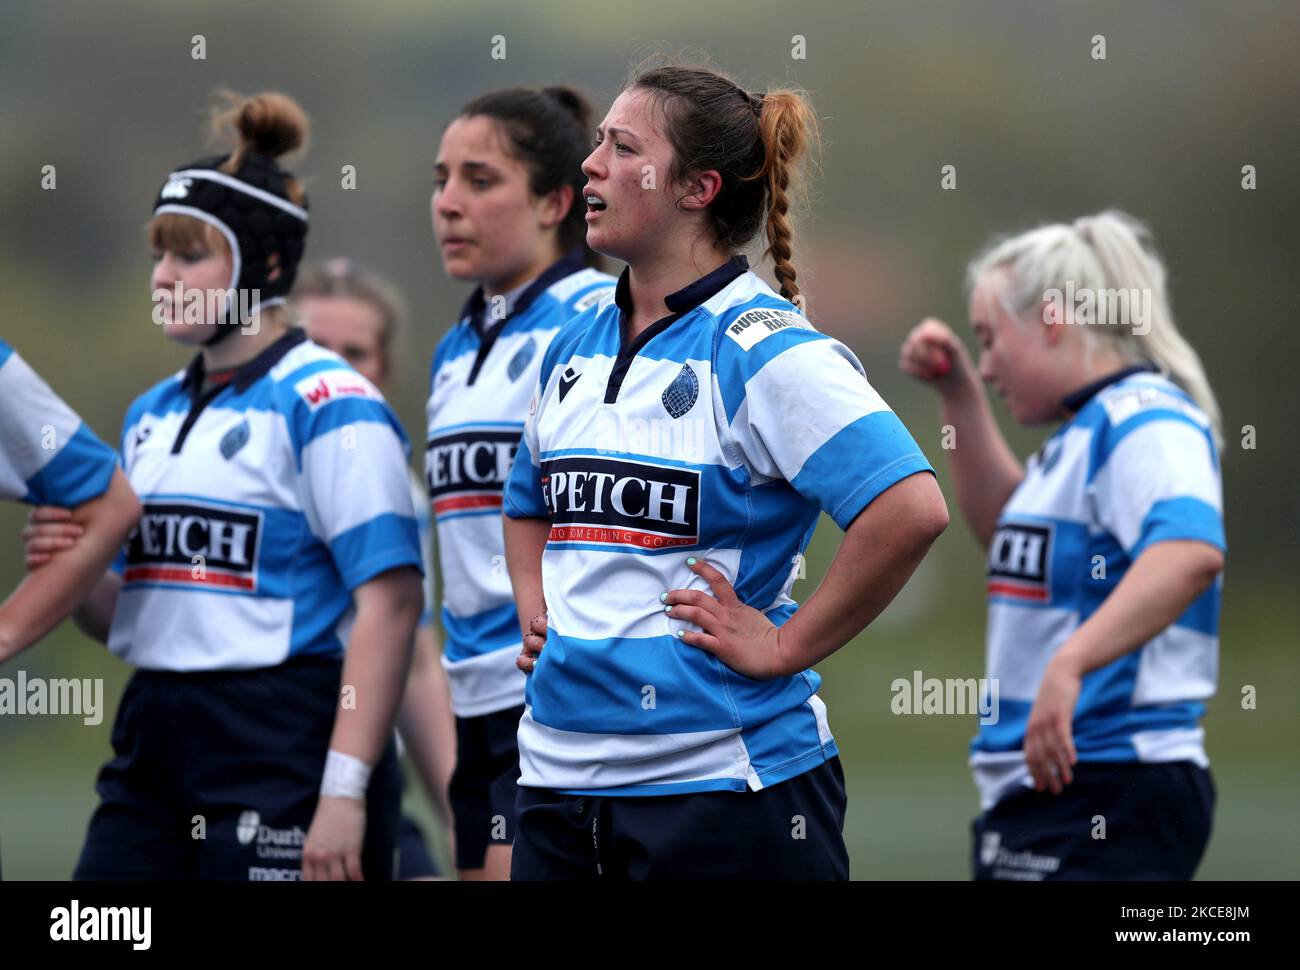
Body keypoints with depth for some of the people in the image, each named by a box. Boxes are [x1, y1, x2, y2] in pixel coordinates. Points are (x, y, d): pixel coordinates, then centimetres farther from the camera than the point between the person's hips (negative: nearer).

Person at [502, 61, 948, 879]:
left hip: (724, 784, -7)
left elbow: (912, 508, -24)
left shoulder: (762, 347, -11)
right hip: (561, 774, 7)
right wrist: (535, 612, 14)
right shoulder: (575, 348, 13)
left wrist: (784, 646, -18)